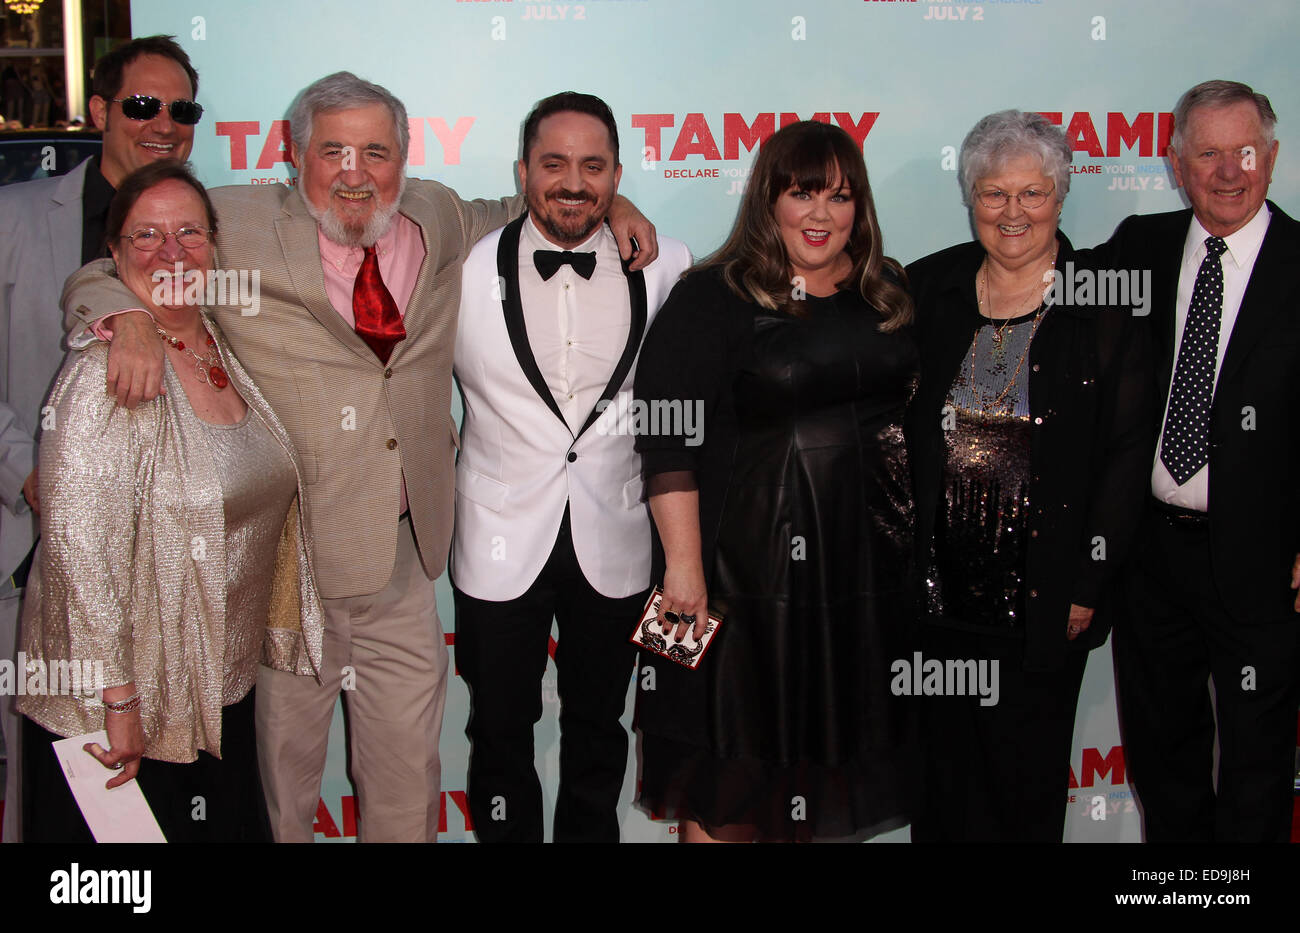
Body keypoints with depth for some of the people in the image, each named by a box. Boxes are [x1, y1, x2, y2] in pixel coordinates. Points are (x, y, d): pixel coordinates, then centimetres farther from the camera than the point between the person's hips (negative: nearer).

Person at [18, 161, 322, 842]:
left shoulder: (222, 350, 5)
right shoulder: (106, 376, -19)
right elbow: (79, 550, -23)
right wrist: (118, 700, -22)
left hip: (223, 690, 7)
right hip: (126, 712, -7)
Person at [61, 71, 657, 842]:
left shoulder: (436, 221, 8)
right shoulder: (234, 227, -4)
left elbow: (511, 217, 28)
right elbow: (102, 277, 3)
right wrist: (129, 319, -21)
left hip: (402, 558, 4)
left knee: (410, 765, 13)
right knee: (281, 761, 12)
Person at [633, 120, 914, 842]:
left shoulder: (890, 293, 8)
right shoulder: (715, 298, -8)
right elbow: (668, 439, -13)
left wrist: (917, 530, 10)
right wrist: (683, 561, -18)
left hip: (869, 560, 5)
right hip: (752, 560, -5)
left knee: (836, 743, 17)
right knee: (734, 761, 6)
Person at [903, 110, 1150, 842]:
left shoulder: (1103, 302, -5)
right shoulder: (929, 287, 4)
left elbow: (1126, 453, -6)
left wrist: (1090, 584, -10)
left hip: (1044, 590, -3)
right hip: (938, 582, 3)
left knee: (1029, 777, 11)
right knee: (943, 761, 15)